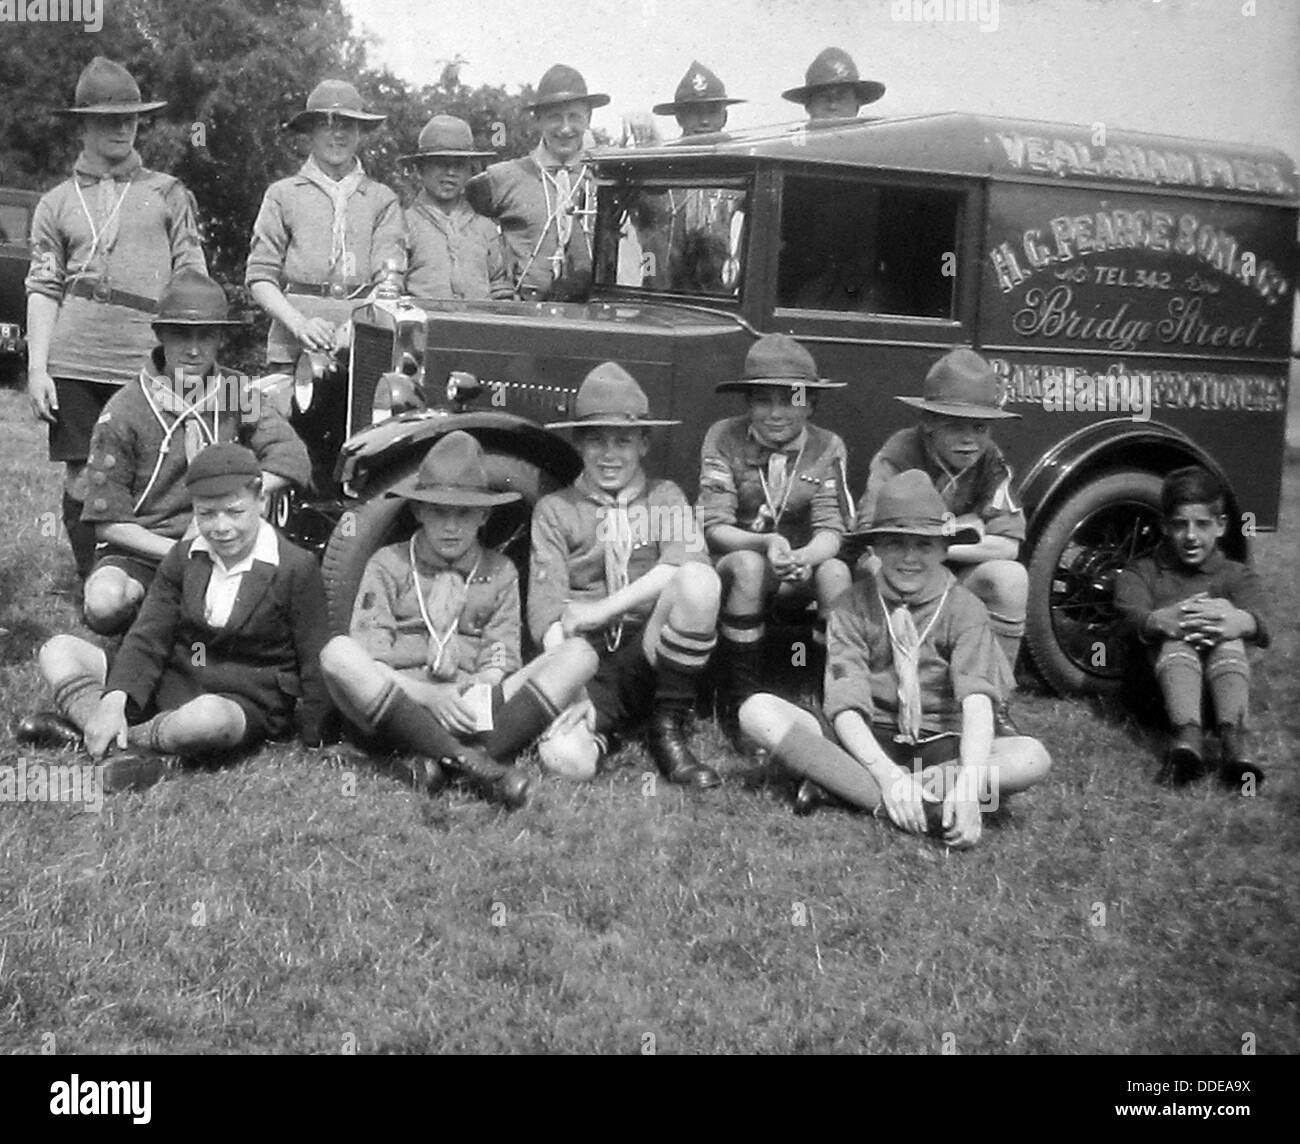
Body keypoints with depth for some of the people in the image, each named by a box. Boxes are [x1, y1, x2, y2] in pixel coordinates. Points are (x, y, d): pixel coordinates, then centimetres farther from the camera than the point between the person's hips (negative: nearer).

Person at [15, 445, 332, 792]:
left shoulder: (296, 569, -9)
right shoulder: (182, 559, 6)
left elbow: (315, 665, -5)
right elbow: (147, 639, 0)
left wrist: (315, 749, -9)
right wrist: (114, 702, -18)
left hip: (246, 702, -5)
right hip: (171, 683, 5)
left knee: (208, 717, -42)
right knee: (58, 650, -5)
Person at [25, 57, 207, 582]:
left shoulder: (168, 194, 10)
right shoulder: (56, 203, 13)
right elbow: (43, 290, 10)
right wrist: (37, 367, 0)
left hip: (147, 362, -1)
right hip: (74, 364, 1)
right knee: (80, 482, 3)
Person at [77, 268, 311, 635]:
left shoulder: (235, 391, 0)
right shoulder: (123, 412, -9)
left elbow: (292, 457, -14)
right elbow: (108, 522, -8)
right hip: (140, 550, -2)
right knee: (105, 605, -34)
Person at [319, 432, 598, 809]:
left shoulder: (500, 572, 19)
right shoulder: (387, 565, 12)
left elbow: (502, 652, 8)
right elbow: (369, 655, 0)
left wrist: (483, 685, -15)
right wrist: (427, 694, -16)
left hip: (473, 714, 2)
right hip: (397, 712, -2)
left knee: (578, 654, -19)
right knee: (338, 652, -31)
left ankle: (439, 762, -38)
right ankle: (466, 760, -38)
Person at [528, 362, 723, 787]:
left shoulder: (664, 497, 15)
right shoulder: (554, 509, 13)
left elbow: (685, 562, -7)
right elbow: (545, 607, 0)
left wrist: (602, 609, -15)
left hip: (652, 652, 1)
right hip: (587, 657, -1)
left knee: (700, 582, -30)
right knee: (566, 759, -33)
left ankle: (668, 729, -13)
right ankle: (598, 729, 7)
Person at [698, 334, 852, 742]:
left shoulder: (827, 448, -3)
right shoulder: (724, 438, -9)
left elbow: (831, 530, -10)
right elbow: (714, 529, -13)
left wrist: (804, 556, -34)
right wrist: (767, 543, -33)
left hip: (801, 575, 2)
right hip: (732, 569, -1)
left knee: (836, 572, -29)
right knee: (748, 565, -34)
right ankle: (738, 701, -22)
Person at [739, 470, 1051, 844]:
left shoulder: (963, 609, -4)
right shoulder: (852, 607, -3)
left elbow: (977, 701, -18)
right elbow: (845, 704, -13)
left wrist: (968, 788, -36)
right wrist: (889, 776, -31)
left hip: (939, 747, 0)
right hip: (866, 743, 0)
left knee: (1033, 758, -28)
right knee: (758, 711, -23)